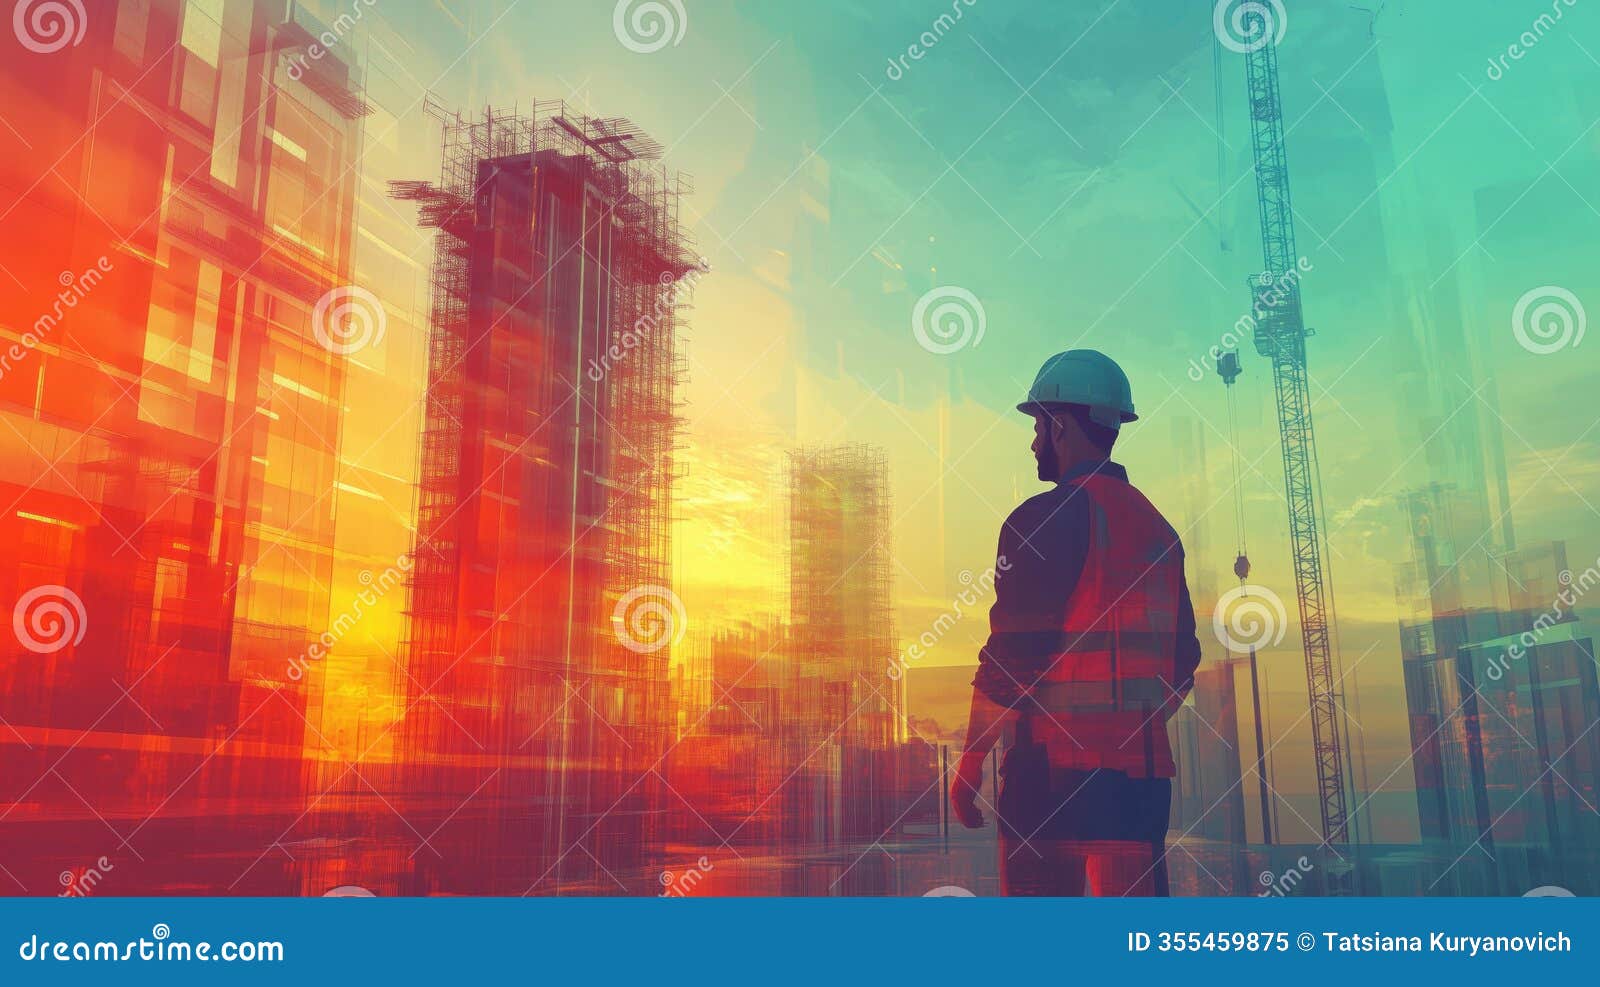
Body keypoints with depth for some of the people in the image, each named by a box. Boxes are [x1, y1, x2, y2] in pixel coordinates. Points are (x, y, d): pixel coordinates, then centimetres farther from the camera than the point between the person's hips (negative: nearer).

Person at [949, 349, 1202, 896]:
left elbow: (1013, 648, -14)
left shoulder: (1047, 517, -8)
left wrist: (971, 759, -8)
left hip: (1055, 758, -6)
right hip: (1143, 762, 7)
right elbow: (1183, 657, 17)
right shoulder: (1157, 527, 15)